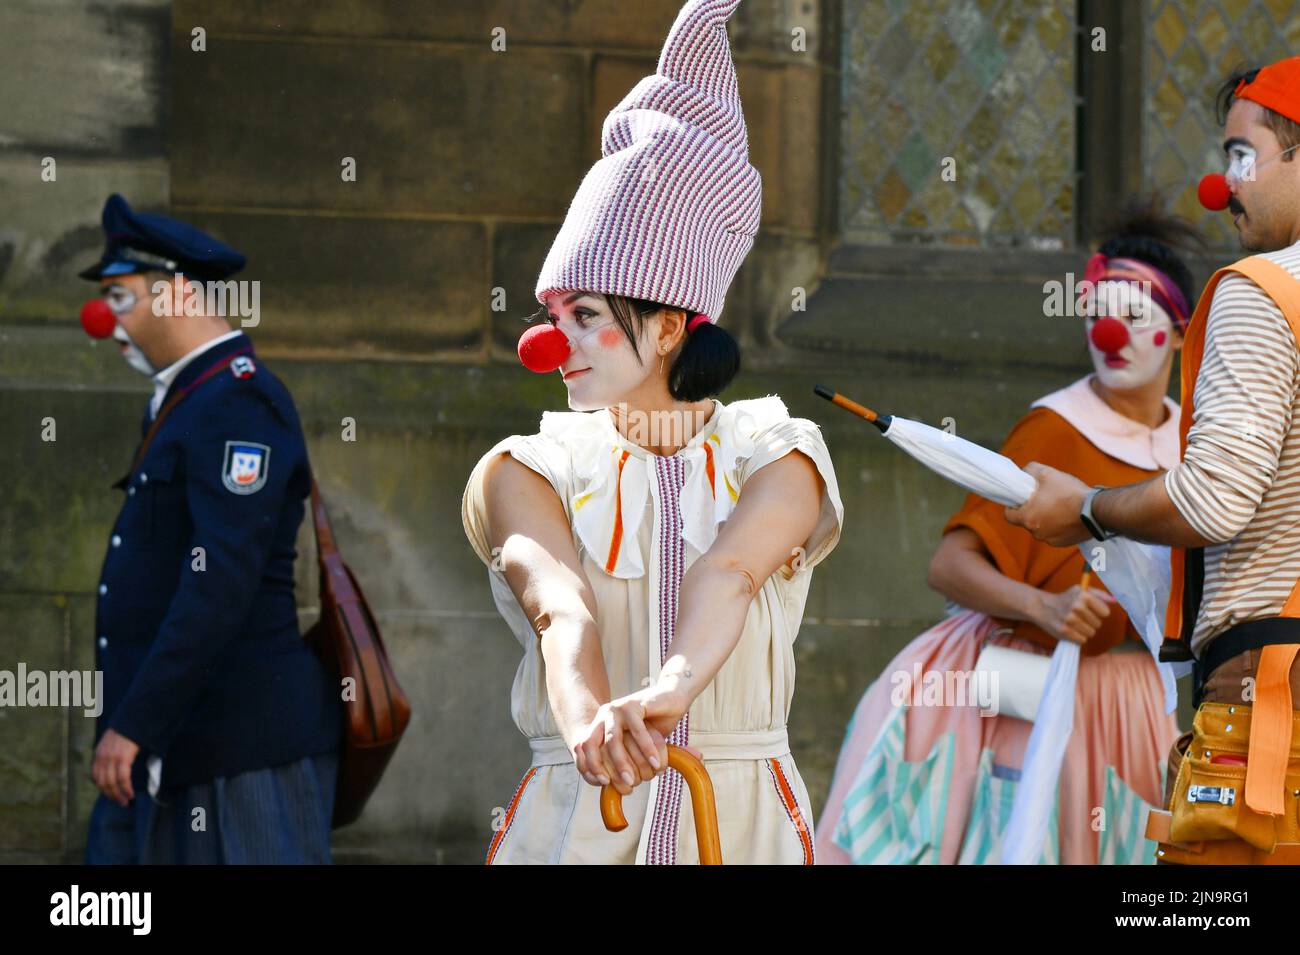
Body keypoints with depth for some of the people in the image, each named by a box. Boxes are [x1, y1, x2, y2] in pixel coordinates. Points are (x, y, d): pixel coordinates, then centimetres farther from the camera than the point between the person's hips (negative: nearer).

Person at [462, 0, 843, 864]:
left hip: (743, 820, 0)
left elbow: (728, 572, -20)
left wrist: (670, 689, -39)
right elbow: (557, 600, -18)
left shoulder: (779, 459, 0)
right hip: (576, 818, 0)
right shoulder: (522, 474, 2)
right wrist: (587, 716, -38)